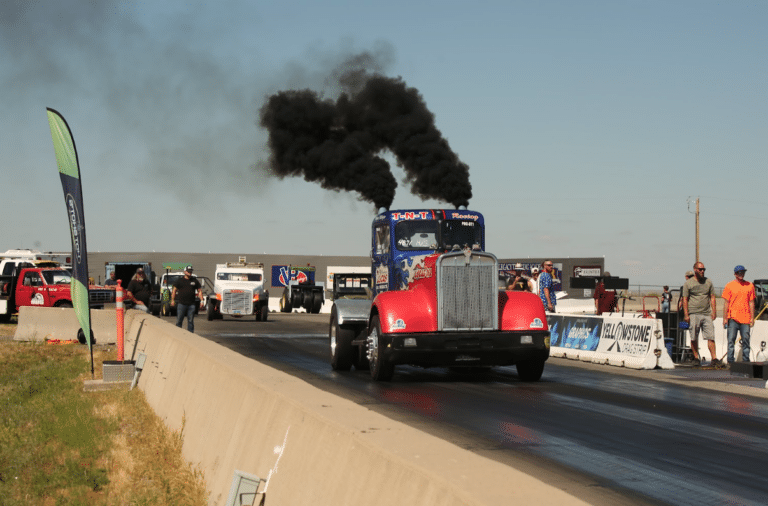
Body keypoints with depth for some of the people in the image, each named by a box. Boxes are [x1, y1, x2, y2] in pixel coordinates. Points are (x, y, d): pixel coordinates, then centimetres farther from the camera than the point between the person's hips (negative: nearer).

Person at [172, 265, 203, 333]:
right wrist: (173, 300, 1)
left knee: (190, 321, 4)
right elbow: (174, 290, 8)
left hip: (191, 304, 2)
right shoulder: (180, 280, 6)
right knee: (179, 320, -1)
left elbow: (199, 291, 14)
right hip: (181, 303, -2)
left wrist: (201, 300, 5)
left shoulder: (195, 280, 11)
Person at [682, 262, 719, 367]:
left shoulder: (708, 282, 13)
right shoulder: (688, 283, 4)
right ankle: (696, 358, 11)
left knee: (711, 337, -5)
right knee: (694, 338, 1)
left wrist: (714, 312, 5)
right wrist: (686, 315, -6)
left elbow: (712, 298, 15)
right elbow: (685, 300, 2)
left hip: (707, 314, 2)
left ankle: (714, 358, -5)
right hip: (693, 314, -2)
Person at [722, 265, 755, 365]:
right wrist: (724, 318, -2)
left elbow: (751, 303, 10)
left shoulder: (749, 285, 10)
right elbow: (726, 303, 3)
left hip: (745, 318, 2)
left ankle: (746, 362, 9)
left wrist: (752, 318, 3)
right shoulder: (729, 286, 4)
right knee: (731, 340, -3)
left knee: (746, 340, 2)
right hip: (733, 318, -2)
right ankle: (730, 361, 1)